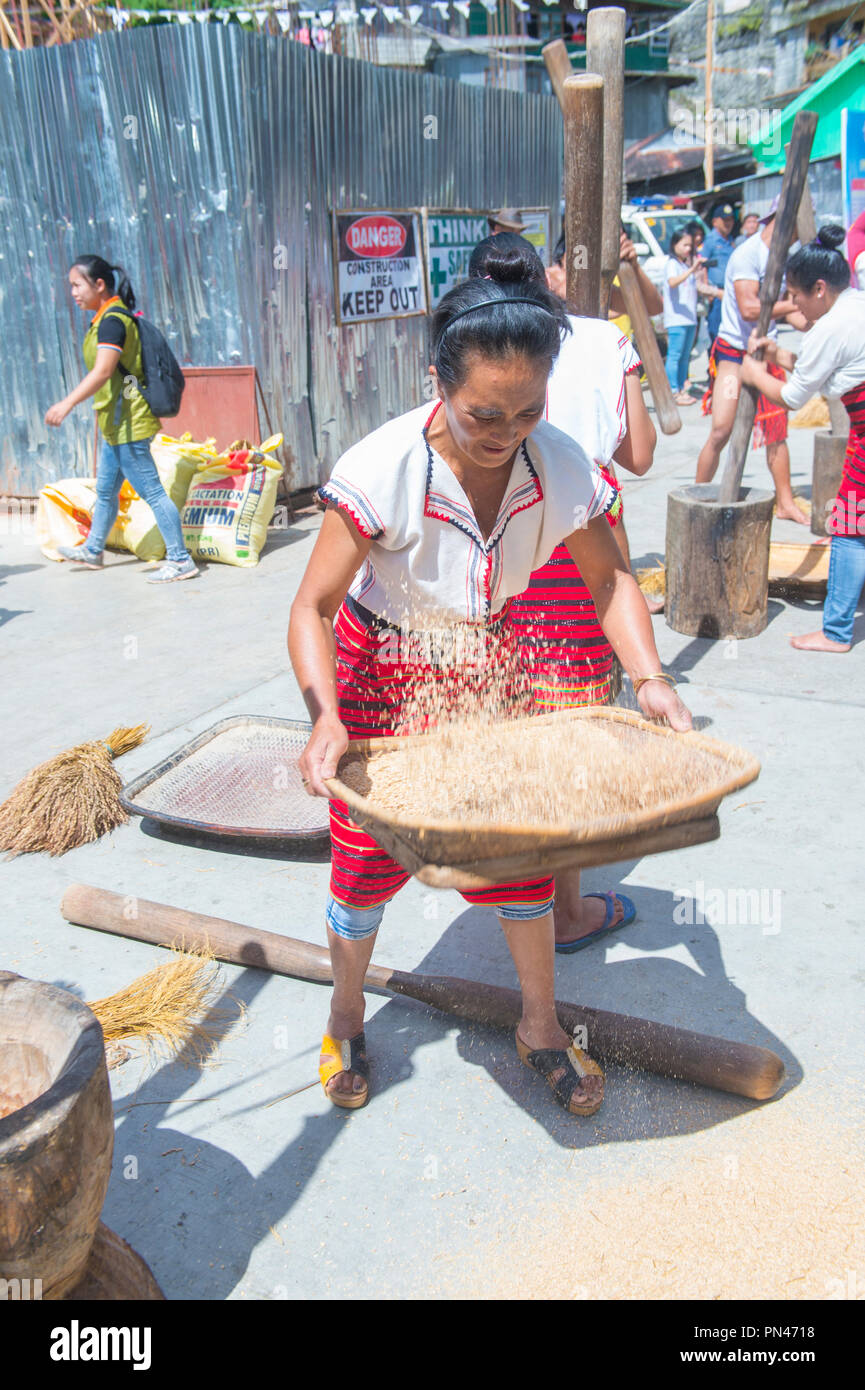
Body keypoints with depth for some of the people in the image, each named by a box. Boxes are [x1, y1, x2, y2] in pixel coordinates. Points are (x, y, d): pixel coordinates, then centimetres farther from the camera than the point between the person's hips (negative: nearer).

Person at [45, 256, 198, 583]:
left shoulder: (112, 321, -17)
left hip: (127, 424, -10)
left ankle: (181, 561, -1)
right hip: (116, 422, 10)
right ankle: (92, 550, 37)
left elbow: (103, 371, -30)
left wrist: (67, 403, -36)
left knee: (151, 491, -6)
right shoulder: (106, 318, 14)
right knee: (105, 491, 22)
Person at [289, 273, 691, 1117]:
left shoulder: (559, 465, -19)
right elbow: (312, 609, -26)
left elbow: (610, 580, -5)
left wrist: (648, 678, -19)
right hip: (382, 674, -2)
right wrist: (325, 718, -41)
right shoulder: (382, 470, -29)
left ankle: (540, 1025, 29)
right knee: (368, 858, 5)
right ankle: (345, 1019, 34)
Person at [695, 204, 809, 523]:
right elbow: (749, 308, -26)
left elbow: (787, 310, 17)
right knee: (721, 431, -12)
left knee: (777, 430, 7)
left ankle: (785, 502, 16)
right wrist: (793, 303, -23)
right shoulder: (748, 254, -15)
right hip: (733, 352, -7)